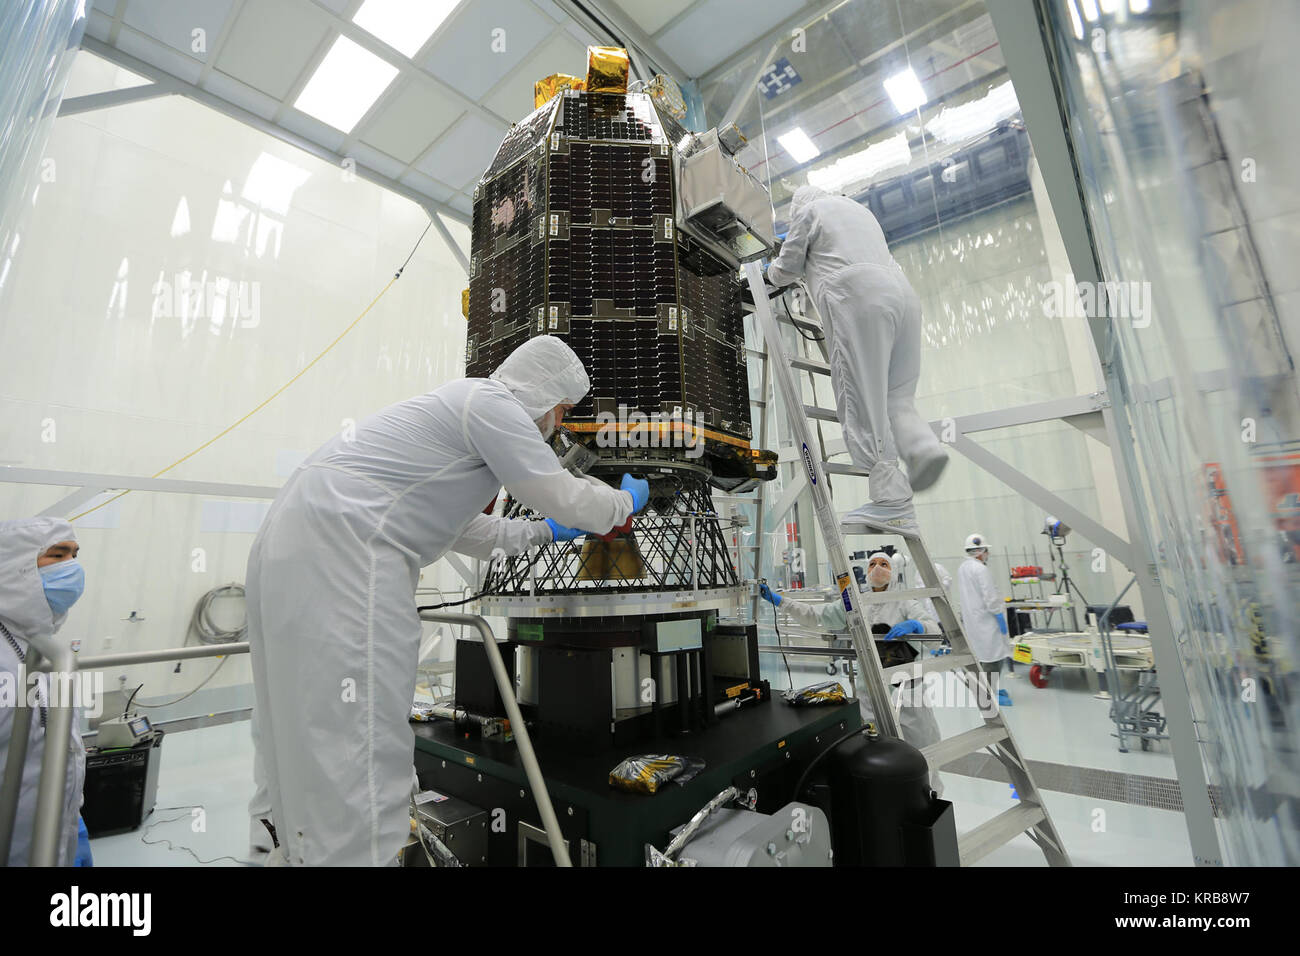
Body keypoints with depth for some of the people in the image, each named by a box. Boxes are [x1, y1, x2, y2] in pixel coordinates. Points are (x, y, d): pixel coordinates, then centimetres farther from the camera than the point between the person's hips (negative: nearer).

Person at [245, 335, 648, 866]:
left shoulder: (464, 406, 23)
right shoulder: (493, 401, -6)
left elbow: (464, 533, 30)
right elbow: (564, 496, -7)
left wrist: (545, 532, 34)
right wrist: (627, 501, 12)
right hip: (340, 558, -11)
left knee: (313, 732, 18)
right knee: (358, 743, -7)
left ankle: (302, 850, 32)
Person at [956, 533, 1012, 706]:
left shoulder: (962, 568, 12)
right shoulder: (980, 569, -17)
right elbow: (990, 597, -20)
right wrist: (1000, 617, -15)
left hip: (971, 618, 9)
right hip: (985, 619, -9)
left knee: (983, 654, 17)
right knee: (994, 655, -4)